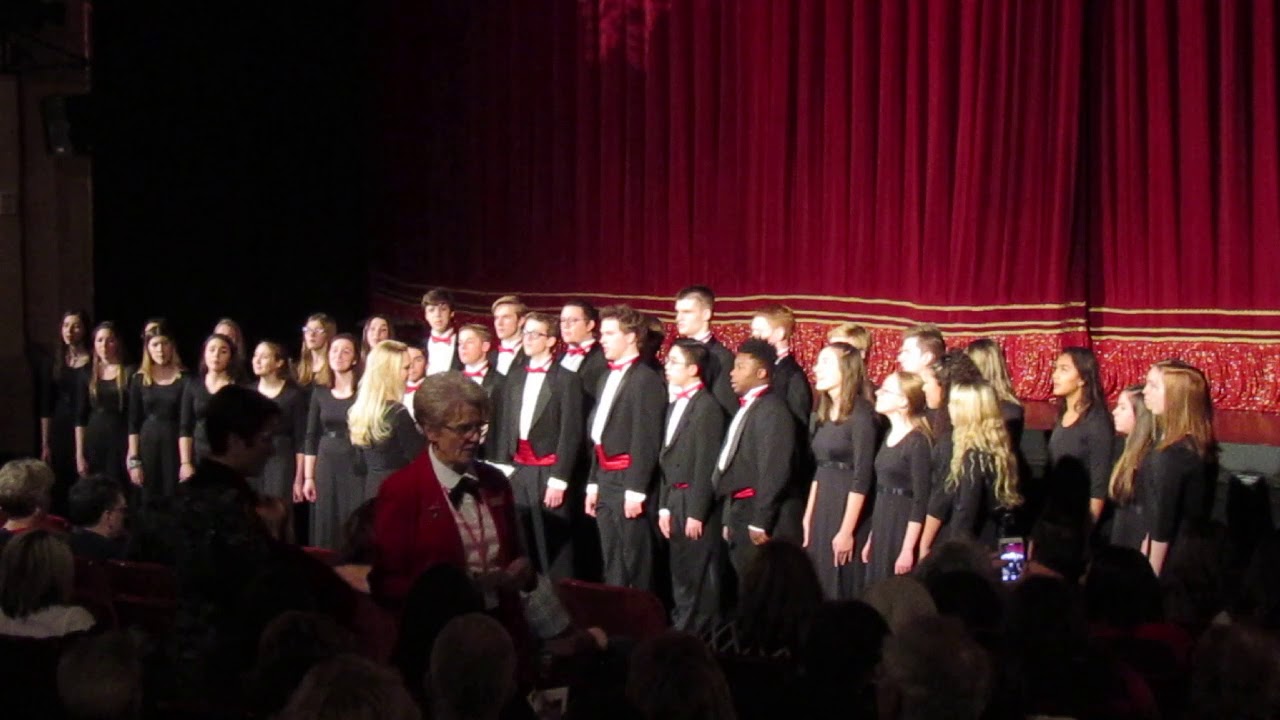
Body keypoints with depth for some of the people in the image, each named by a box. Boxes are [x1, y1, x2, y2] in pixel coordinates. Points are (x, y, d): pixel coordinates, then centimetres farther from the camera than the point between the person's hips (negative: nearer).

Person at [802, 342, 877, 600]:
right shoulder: (823, 415, 11)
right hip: (822, 511, 8)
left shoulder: (861, 416, -13)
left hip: (848, 510, -8)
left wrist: (847, 531, -18)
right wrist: (808, 519, 13)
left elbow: (862, 478, -16)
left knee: (842, 590, -2)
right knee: (819, 589, 9)